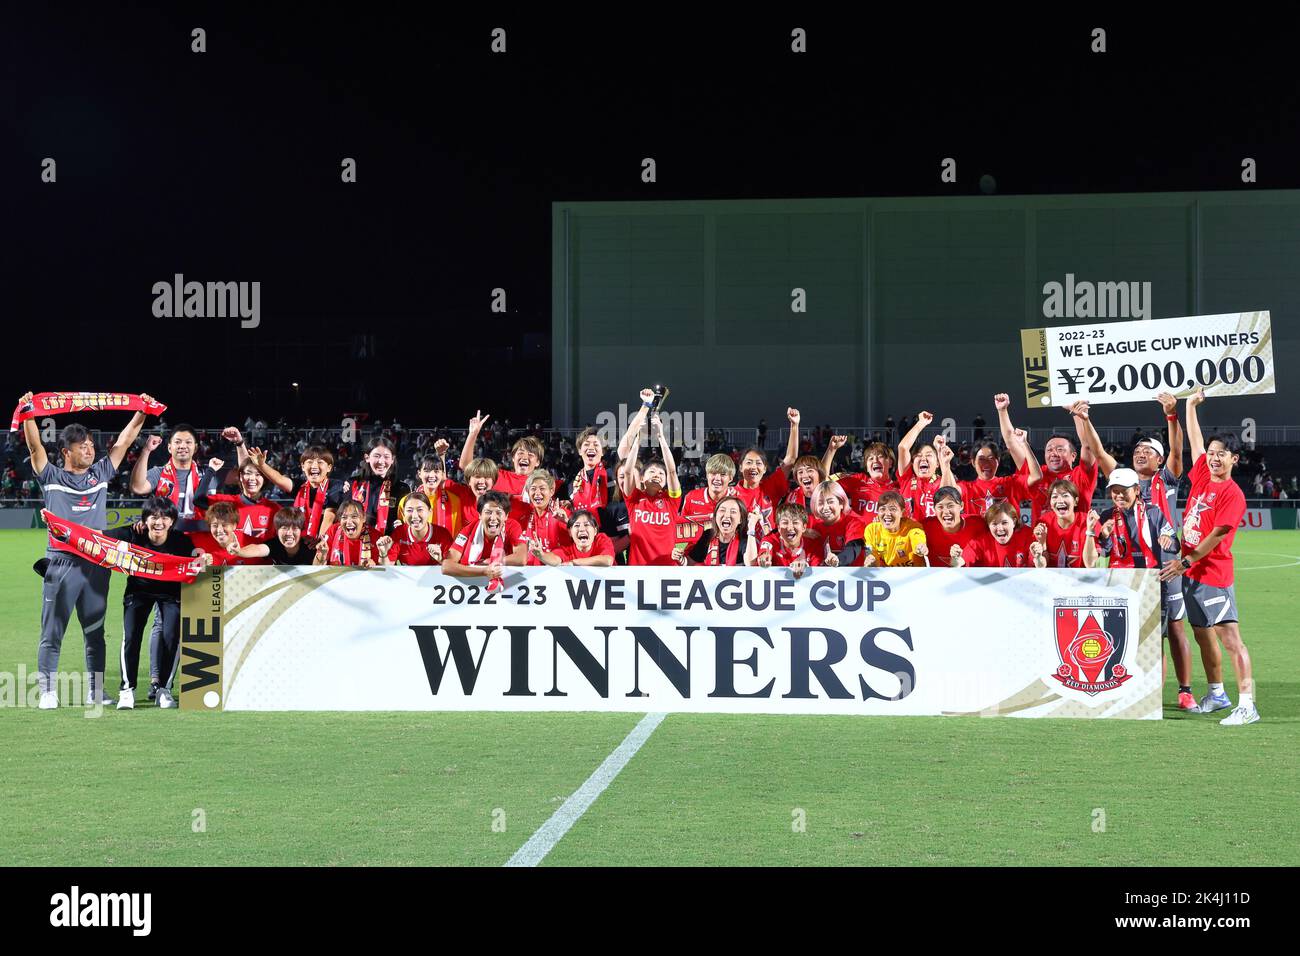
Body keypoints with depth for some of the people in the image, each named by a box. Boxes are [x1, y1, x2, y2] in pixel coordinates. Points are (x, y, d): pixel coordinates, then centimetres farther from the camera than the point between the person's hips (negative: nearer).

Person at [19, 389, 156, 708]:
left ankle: (95, 691, 15)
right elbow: (35, 447, -8)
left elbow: (123, 442, 14)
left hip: (97, 564, 4)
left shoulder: (100, 474, 13)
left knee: (95, 632, 9)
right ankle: (47, 691, 2)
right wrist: (28, 414, -20)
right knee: (52, 632, -2)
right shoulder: (52, 477, 4)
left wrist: (142, 413, 9)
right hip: (61, 564, -4)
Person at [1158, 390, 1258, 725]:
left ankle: (1247, 704, -16)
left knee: (1230, 638, -12)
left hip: (1213, 575, -8)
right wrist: (1191, 405, 27)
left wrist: (1186, 562, -17)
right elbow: (1195, 441, 23)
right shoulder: (1202, 475, 9)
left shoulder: (1232, 494, -12)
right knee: (1203, 636, 16)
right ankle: (1217, 694, 28)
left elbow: (1216, 536, -16)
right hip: (1190, 573, 8)